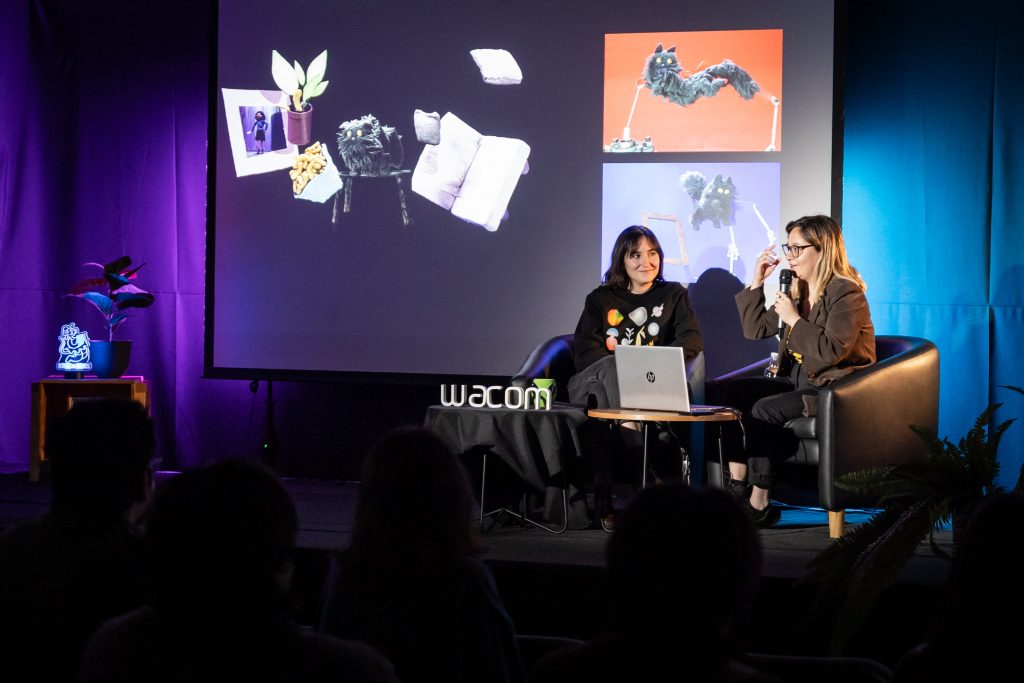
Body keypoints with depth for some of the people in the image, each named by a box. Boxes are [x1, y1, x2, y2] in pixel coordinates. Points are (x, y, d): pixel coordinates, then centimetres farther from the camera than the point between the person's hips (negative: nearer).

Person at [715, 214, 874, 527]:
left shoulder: (846, 293, -11)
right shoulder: (796, 291, 14)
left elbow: (832, 352, -23)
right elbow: (755, 330, 17)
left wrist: (794, 320, -17)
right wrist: (757, 283, 8)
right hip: (797, 380, 8)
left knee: (763, 410, -30)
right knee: (726, 392, -12)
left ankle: (759, 505, -21)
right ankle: (737, 491, -19)